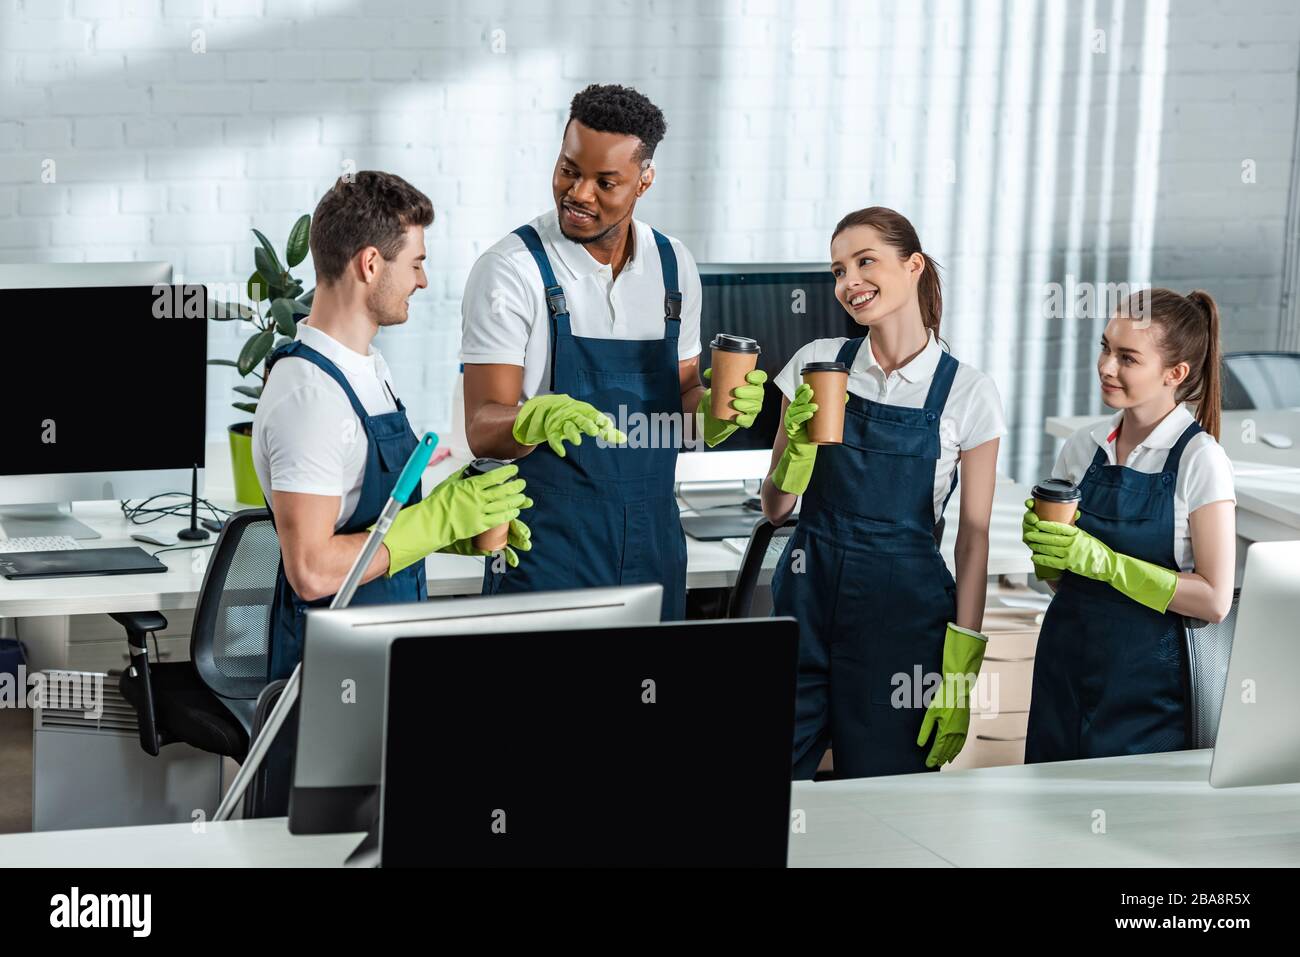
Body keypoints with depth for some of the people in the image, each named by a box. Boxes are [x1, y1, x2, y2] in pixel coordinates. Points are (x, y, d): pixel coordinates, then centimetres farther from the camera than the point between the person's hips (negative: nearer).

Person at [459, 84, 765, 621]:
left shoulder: (672, 265, 7)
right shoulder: (511, 270, -9)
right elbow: (483, 429, -13)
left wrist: (716, 408, -6)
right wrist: (537, 417, -35)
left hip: (651, 537, 5)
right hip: (548, 536, -4)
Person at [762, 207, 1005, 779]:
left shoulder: (967, 393, -3)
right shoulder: (817, 363, 3)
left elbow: (974, 540, -2)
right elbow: (775, 509, 7)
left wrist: (961, 673, -6)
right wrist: (802, 438, -12)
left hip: (903, 613, -2)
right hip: (806, 602, 2)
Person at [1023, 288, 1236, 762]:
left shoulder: (1201, 460, -11)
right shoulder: (1082, 448, 4)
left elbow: (1214, 599, -15)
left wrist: (1103, 562, -20)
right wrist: (1044, 543, -9)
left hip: (1147, 685, -5)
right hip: (1065, 669, 5)